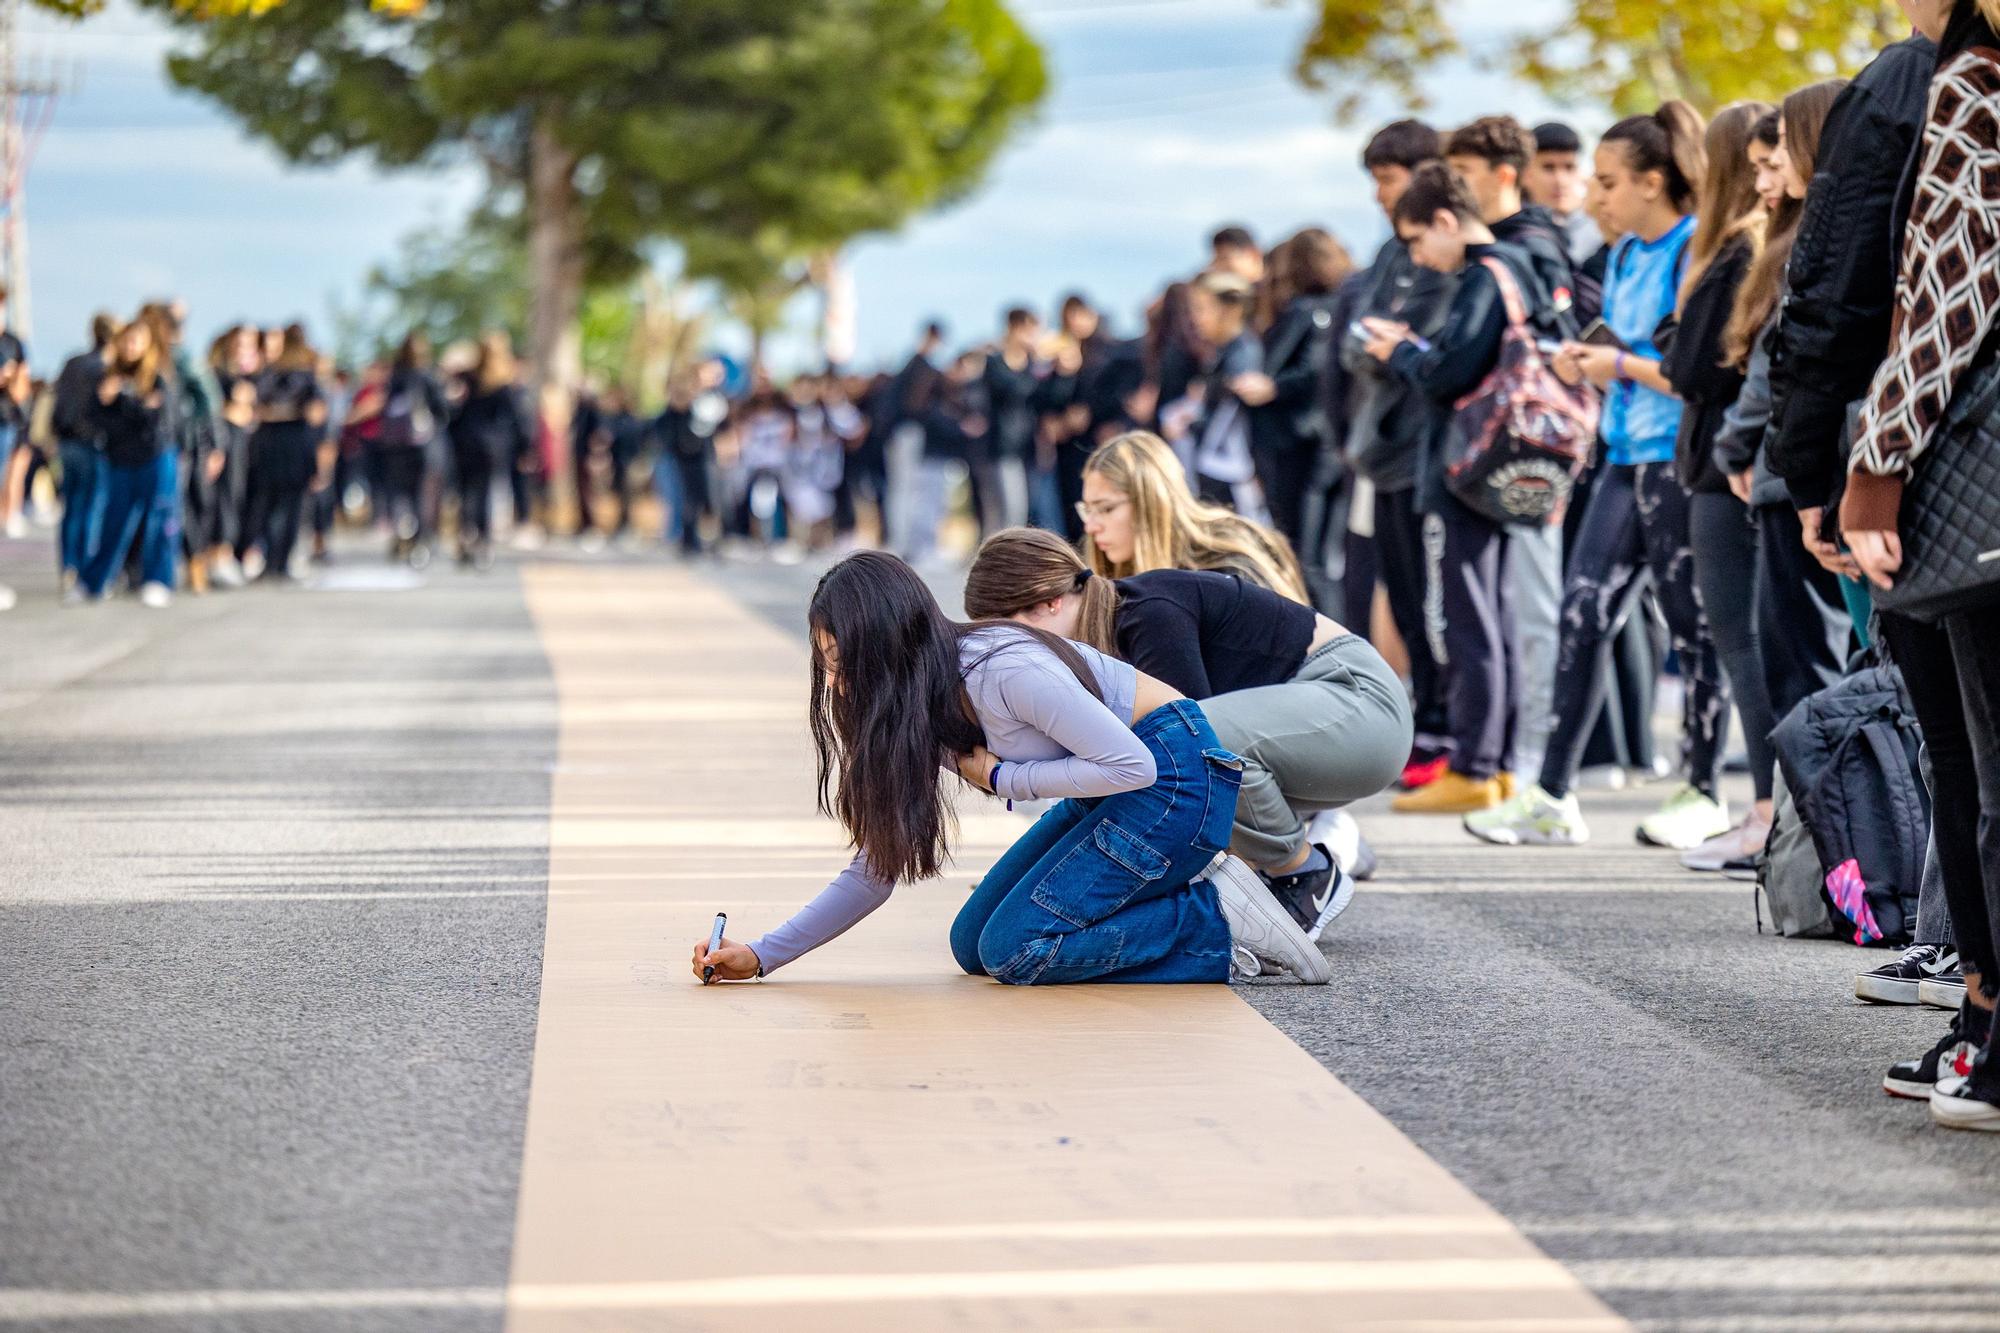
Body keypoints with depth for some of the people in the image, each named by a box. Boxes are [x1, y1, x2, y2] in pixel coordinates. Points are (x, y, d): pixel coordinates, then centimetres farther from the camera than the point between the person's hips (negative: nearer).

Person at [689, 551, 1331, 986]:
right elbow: (876, 868, 1)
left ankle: (1222, 925, -8)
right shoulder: (912, 718, -2)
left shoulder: (1006, 670, -28)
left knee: (1015, 950, -15)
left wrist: (1001, 778, -17)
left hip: (1173, 776, -9)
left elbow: (1130, 765, -25)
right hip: (1107, 791, 9)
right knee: (973, 944, 6)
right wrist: (760, 955, -7)